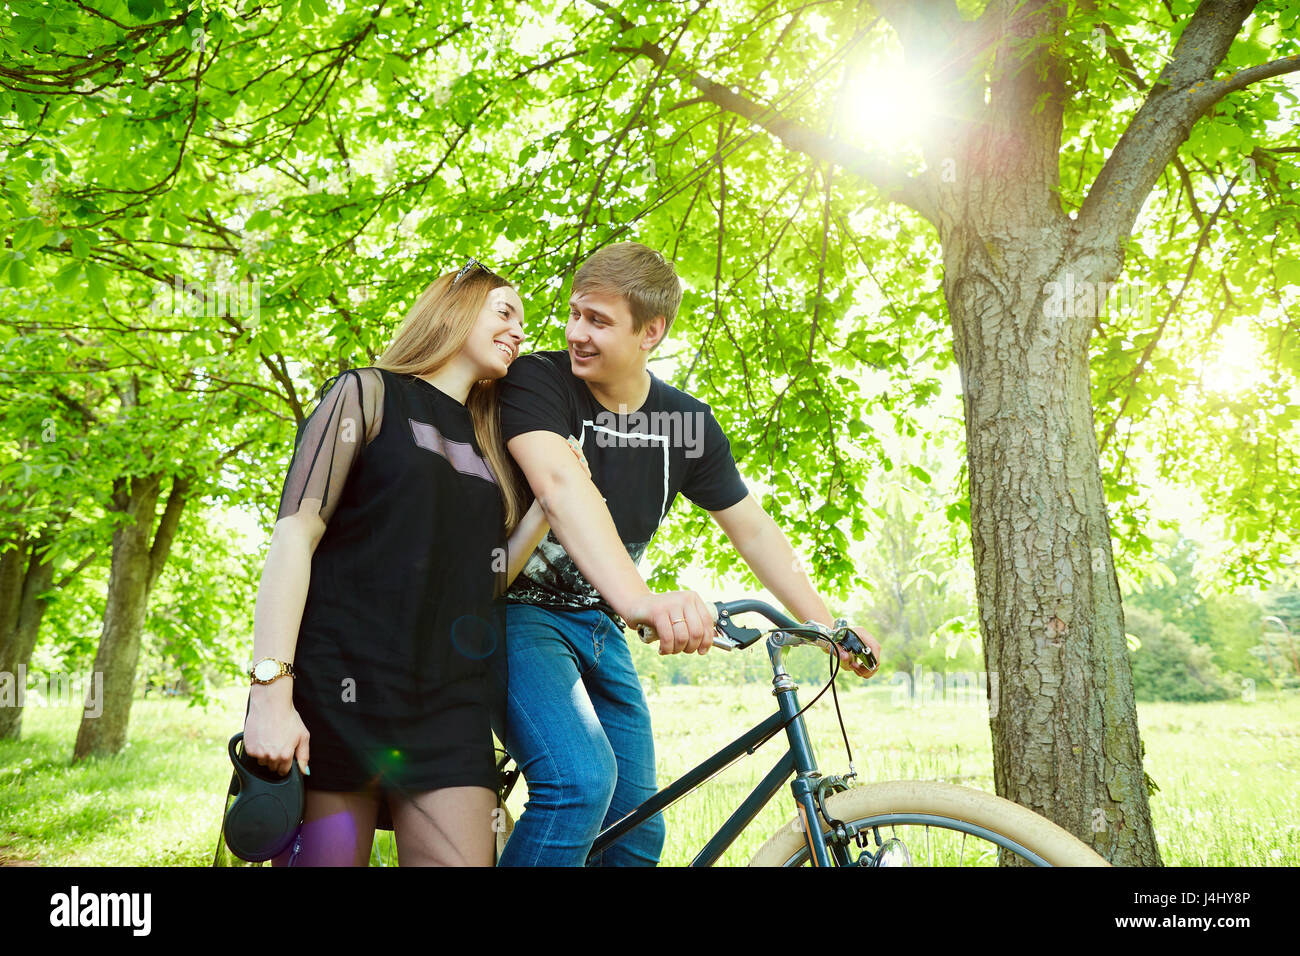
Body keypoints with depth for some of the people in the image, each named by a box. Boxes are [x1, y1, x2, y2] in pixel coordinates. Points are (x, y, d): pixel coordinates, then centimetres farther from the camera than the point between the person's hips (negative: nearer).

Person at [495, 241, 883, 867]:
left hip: (601, 627, 5)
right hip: (522, 610, -5)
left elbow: (754, 531, 7)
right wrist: (639, 598, -49)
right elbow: (559, 483, -34)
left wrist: (826, 624, -2)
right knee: (581, 780, -29)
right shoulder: (538, 380, -15)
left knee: (637, 829, 6)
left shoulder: (689, 423, 0)